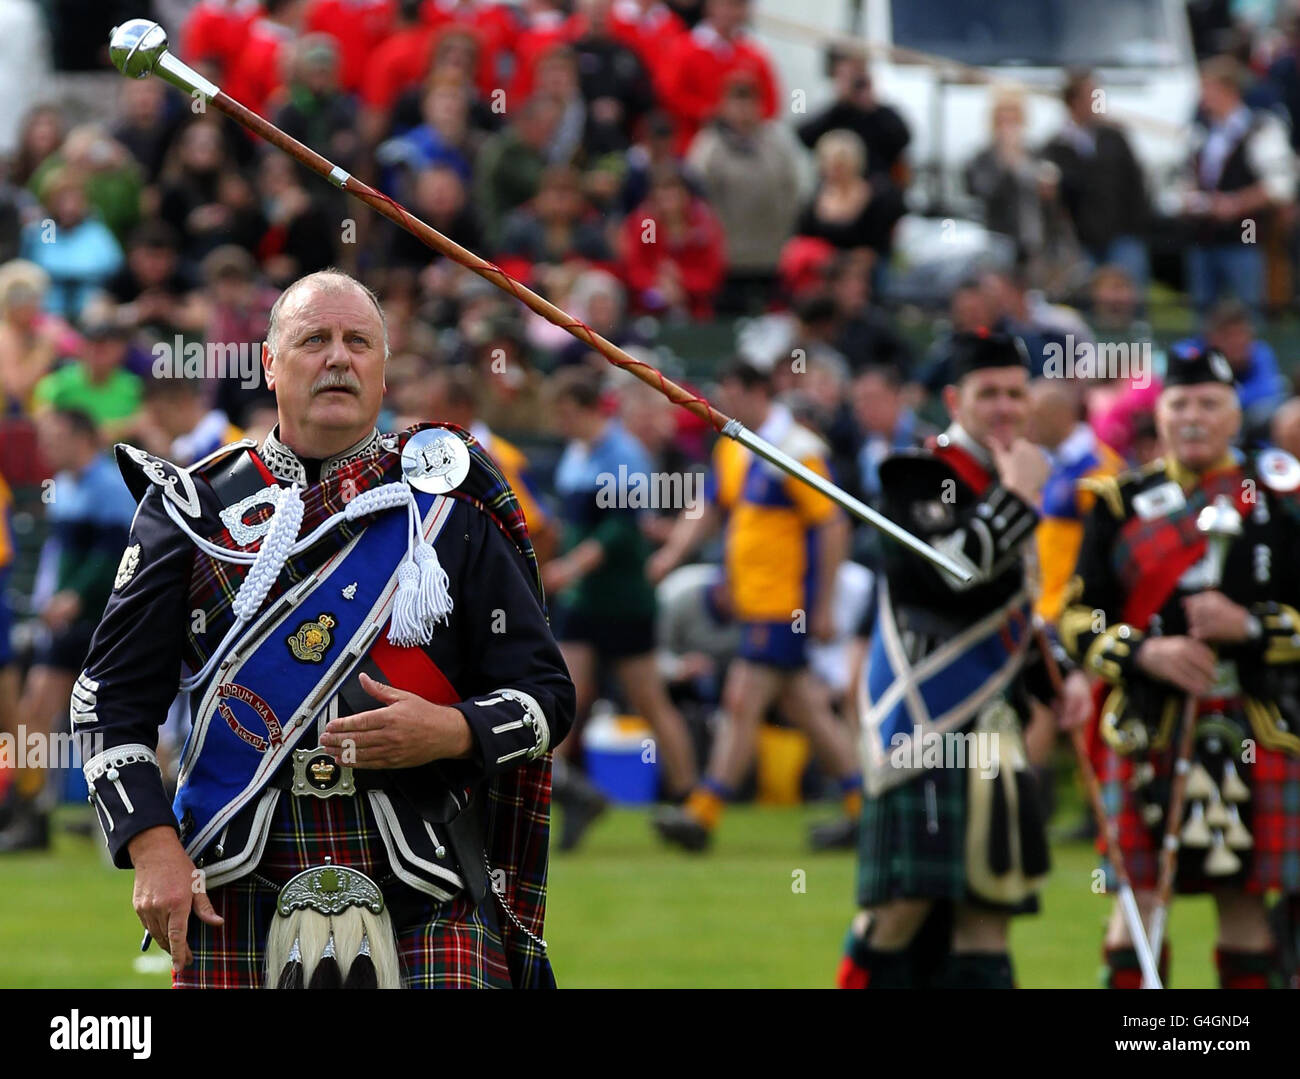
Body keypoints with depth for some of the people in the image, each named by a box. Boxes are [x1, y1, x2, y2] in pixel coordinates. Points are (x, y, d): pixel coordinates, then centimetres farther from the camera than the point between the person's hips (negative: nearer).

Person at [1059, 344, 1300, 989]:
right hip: (1146, 725, 0)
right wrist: (1145, 652, -13)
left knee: (1244, 897, 3)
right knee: (1138, 892, -1)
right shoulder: (1121, 501, 8)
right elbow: (1079, 615, 4)